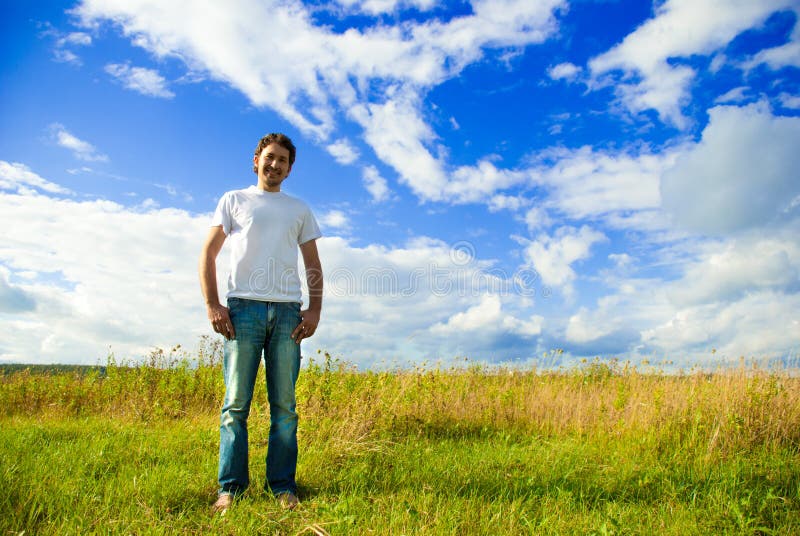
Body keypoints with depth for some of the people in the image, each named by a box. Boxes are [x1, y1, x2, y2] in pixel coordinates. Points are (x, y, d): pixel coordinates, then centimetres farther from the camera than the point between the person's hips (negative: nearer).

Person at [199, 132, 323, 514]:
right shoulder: (234, 200, 15)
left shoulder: (300, 209, 20)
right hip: (243, 307, -1)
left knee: (284, 405, 1)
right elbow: (208, 254, 9)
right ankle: (230, 488, 6)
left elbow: (313, 264, 17)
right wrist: (211, 304, -4)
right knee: (235, 403, -2)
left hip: (288, 311, 2)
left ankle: (283, 487, 8)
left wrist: (315, 309, 3)